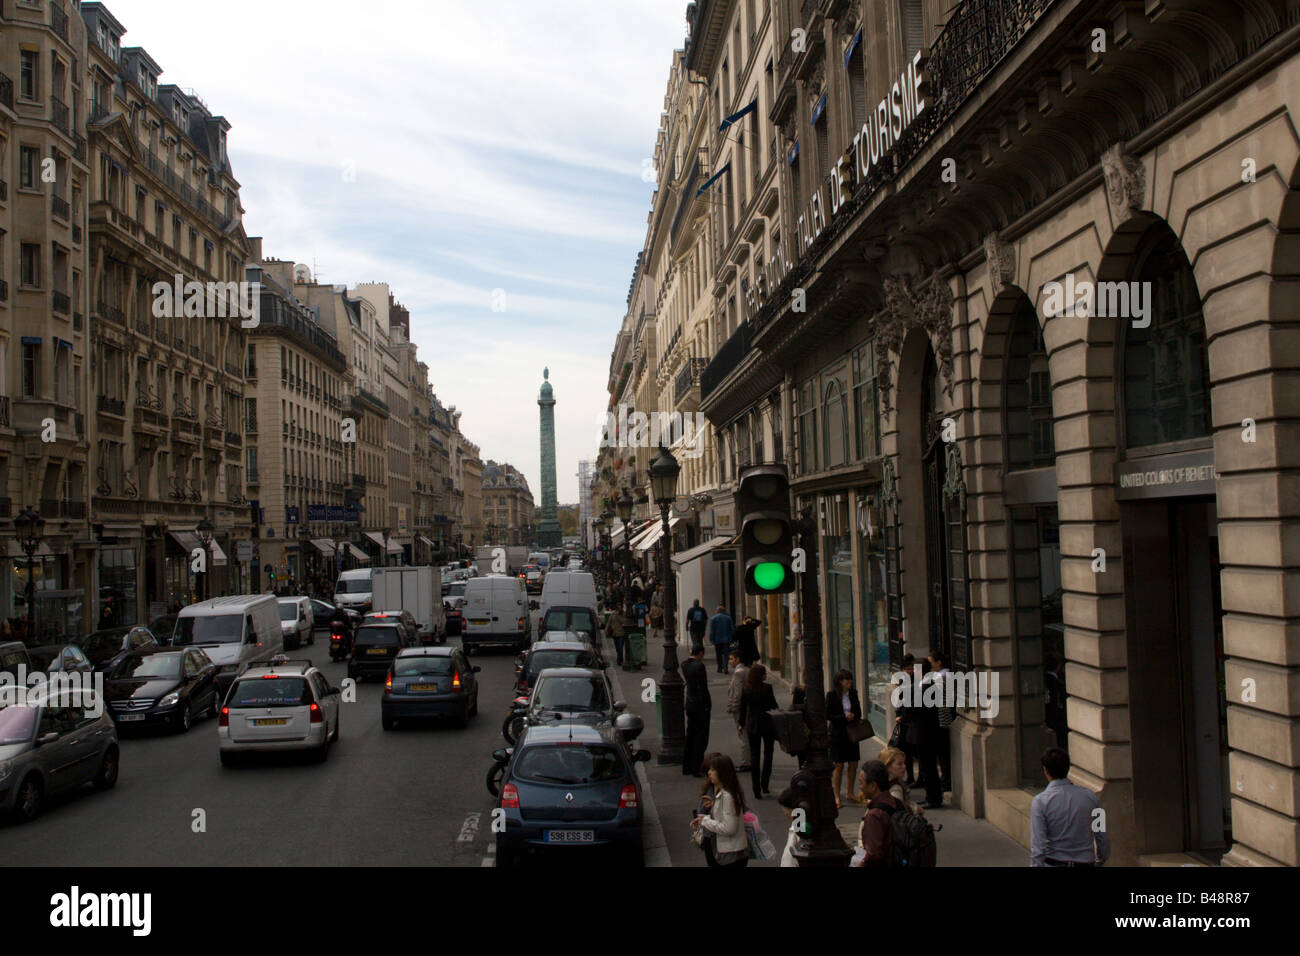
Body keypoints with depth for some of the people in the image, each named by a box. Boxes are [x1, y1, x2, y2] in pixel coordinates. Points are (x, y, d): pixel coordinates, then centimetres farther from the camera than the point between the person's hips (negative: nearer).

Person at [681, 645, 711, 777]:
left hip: (689, 703, 8)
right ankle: (696, 768, 4)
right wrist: (708, 706, -12)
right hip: (700, 705, -8)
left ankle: (686, 767, 23)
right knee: (701, 737, 2)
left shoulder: (684, 664, 2)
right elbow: (703, 688, -20)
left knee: (690, 736, 17)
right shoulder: (699, 666, -19)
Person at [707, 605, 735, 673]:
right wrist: (731, 638, 13)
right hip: (727, 640, 1)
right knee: (725, 653, -1)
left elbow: (711, 631, -7)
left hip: (717, 640, -1)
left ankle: (720, 668, 16)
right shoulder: (728, 618, 1)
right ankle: (725, 667, -19)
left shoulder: (713, 618, -4)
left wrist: (711, 640, -3)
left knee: (719, 654, 11)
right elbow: (732, 629, 4)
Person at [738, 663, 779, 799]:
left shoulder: (746, 690, -4)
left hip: (752, 726, 2)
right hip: (767, 725, -2)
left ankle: (757, 790, 6)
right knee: (768, 753, 14)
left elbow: (743, 708, 1)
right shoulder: (767, 688, -12)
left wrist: (742, 724, 12)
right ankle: (765, 785, 4)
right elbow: (774, 706, -8)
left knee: (754, 756, 8)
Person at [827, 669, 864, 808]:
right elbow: (828, 716, -10)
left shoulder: (853, 694, 6)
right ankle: (836, 796, 9)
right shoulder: (831, 695, -9)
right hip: (838, 734, -5)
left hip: (852, 733, 5)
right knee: (839, 765, -1)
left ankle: (849, 793, 23)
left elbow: (858, 712, 14)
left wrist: (853, 716, -7)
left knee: (853, 764, 8)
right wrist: (844, 717, -18)